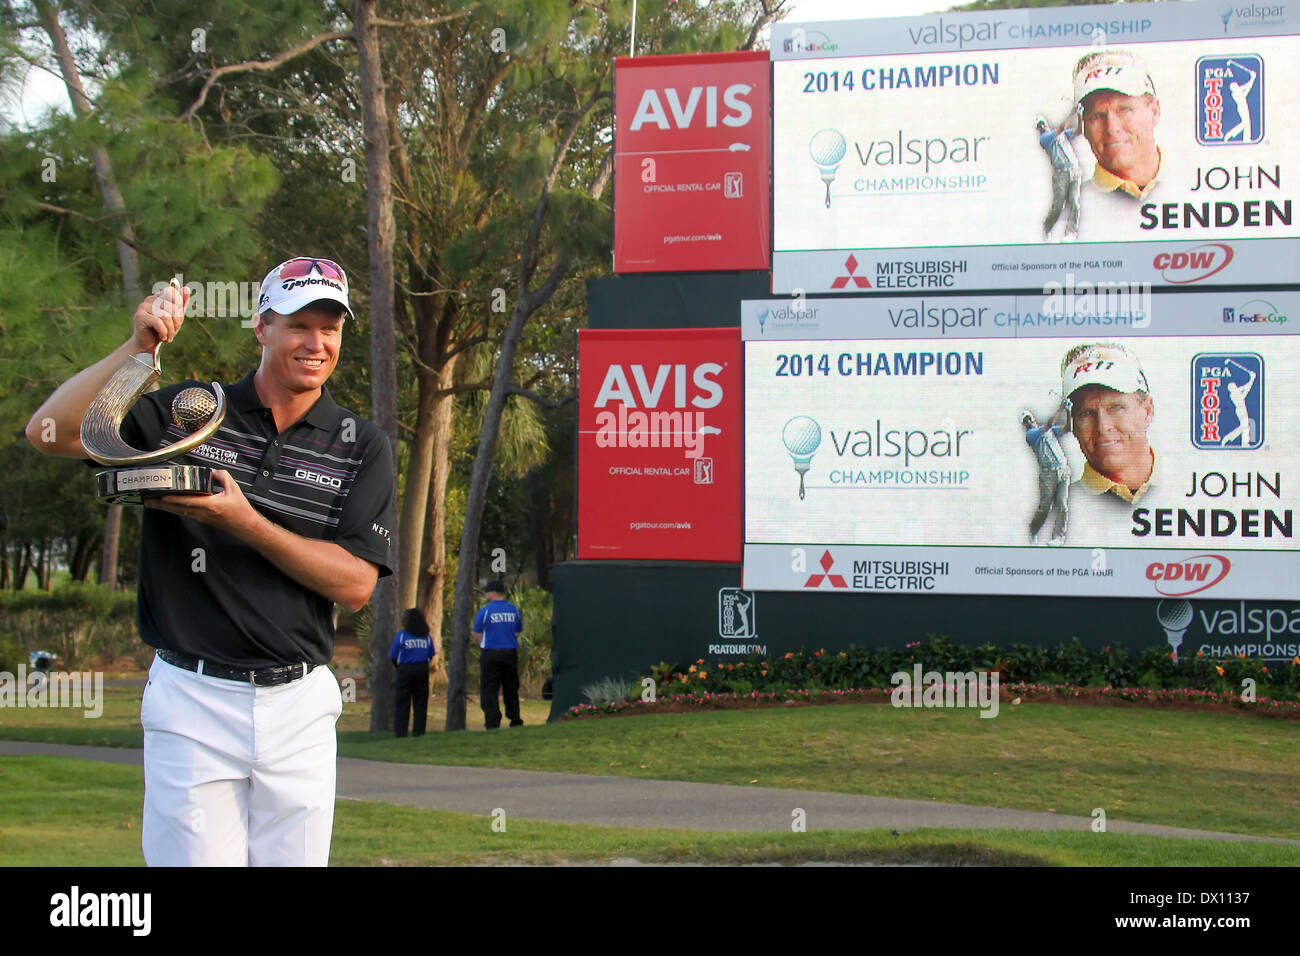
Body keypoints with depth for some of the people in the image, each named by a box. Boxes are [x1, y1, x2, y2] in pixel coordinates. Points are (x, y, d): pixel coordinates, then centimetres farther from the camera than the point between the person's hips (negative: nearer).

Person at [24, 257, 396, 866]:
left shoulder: (361, 448, 4)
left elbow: (355, 585, -6)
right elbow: (51, 432, -8)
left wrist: (243, 522, -16)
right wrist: (139, 346, -17)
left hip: (299, 705, 2)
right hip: (193, 700, -2)